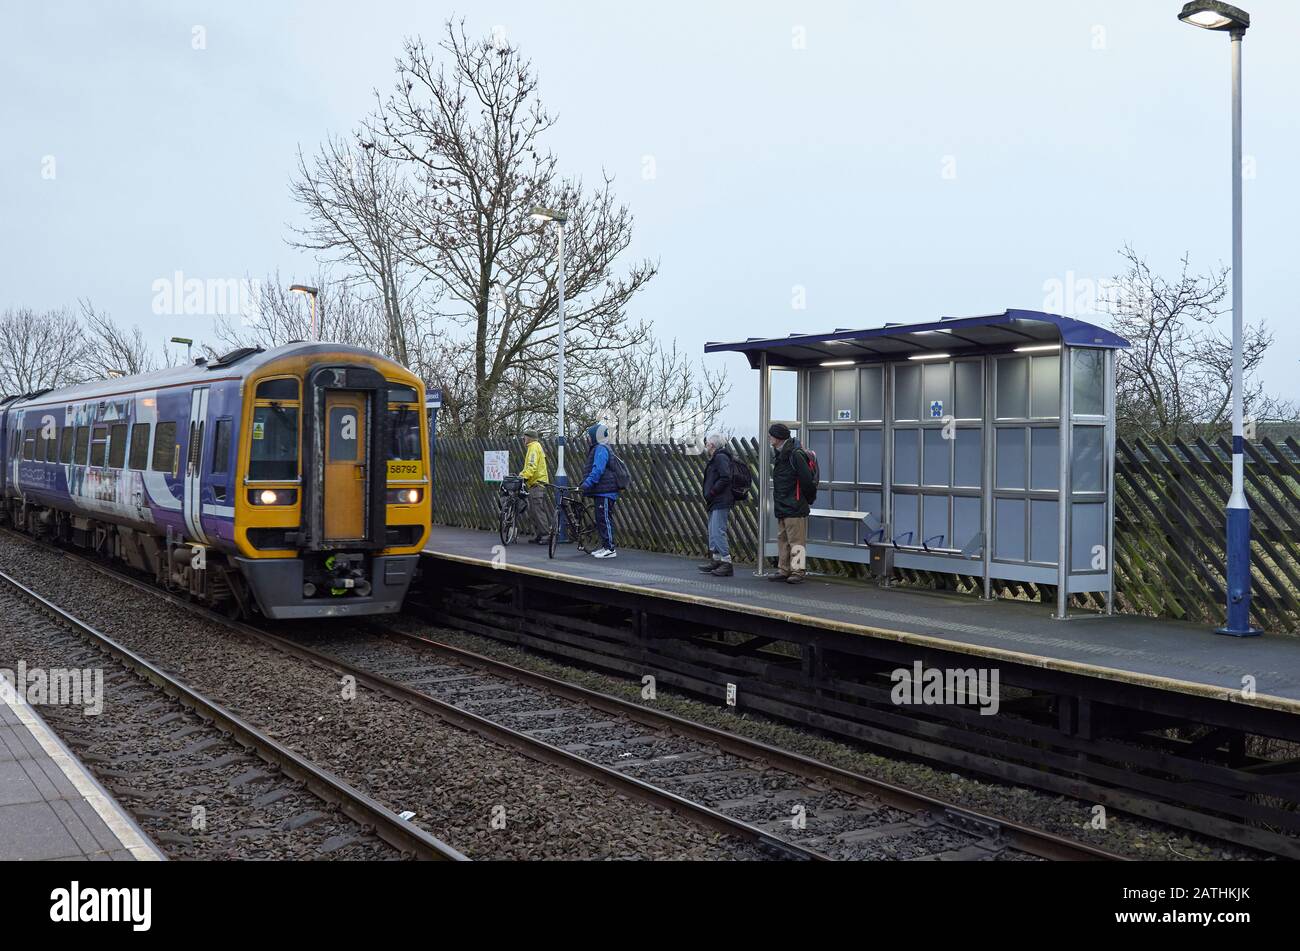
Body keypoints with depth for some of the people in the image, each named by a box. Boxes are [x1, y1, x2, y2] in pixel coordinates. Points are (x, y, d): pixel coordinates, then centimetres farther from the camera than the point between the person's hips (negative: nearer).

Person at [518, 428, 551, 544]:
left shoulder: (534, 447, -11)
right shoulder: (533, 447, 21)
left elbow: (532, 466, -23)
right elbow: (529, 466, 28)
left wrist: (524, 476, -29)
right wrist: (521, 474, 18)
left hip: (537, 483, -11)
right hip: (535, 483, 11)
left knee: (538, 510, -11)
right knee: (532, 512, 12)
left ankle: (546, 535, -11)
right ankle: (537, 535, 16)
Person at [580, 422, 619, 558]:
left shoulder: (600, 449, -13)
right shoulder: (598, 449, 20)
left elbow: (597, 470, -23)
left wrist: (587, 484, -24)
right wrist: (586, 484, 26)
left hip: (604, 492, -11)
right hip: (601, 492, 11)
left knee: (604, 519, -10)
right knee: (601, 519, 14)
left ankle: (610, 549, -9)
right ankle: (604, 546, 20)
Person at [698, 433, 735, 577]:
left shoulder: (721, 458, -12)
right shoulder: (716, 458, 20)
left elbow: (725, 478, -23)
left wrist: (710, 494, -18)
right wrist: (708, 496, 9)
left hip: (721, 503, -11)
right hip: (715, 503, 11)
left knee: (718, 532, -13)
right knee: (713, 532, 17)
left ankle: (727, 564, -13)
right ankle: (715, 560, 26)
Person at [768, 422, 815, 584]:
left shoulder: (796, 455, -15)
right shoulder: (779, 455, 15)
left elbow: (807, 481, -17)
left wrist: (803, 498, -4)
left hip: (795, 509, -10)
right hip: (781, 508, 10)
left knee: (796, 540, -5)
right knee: (783, 539, 13)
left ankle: (798, 571, -2)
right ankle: (784, 570, 19)